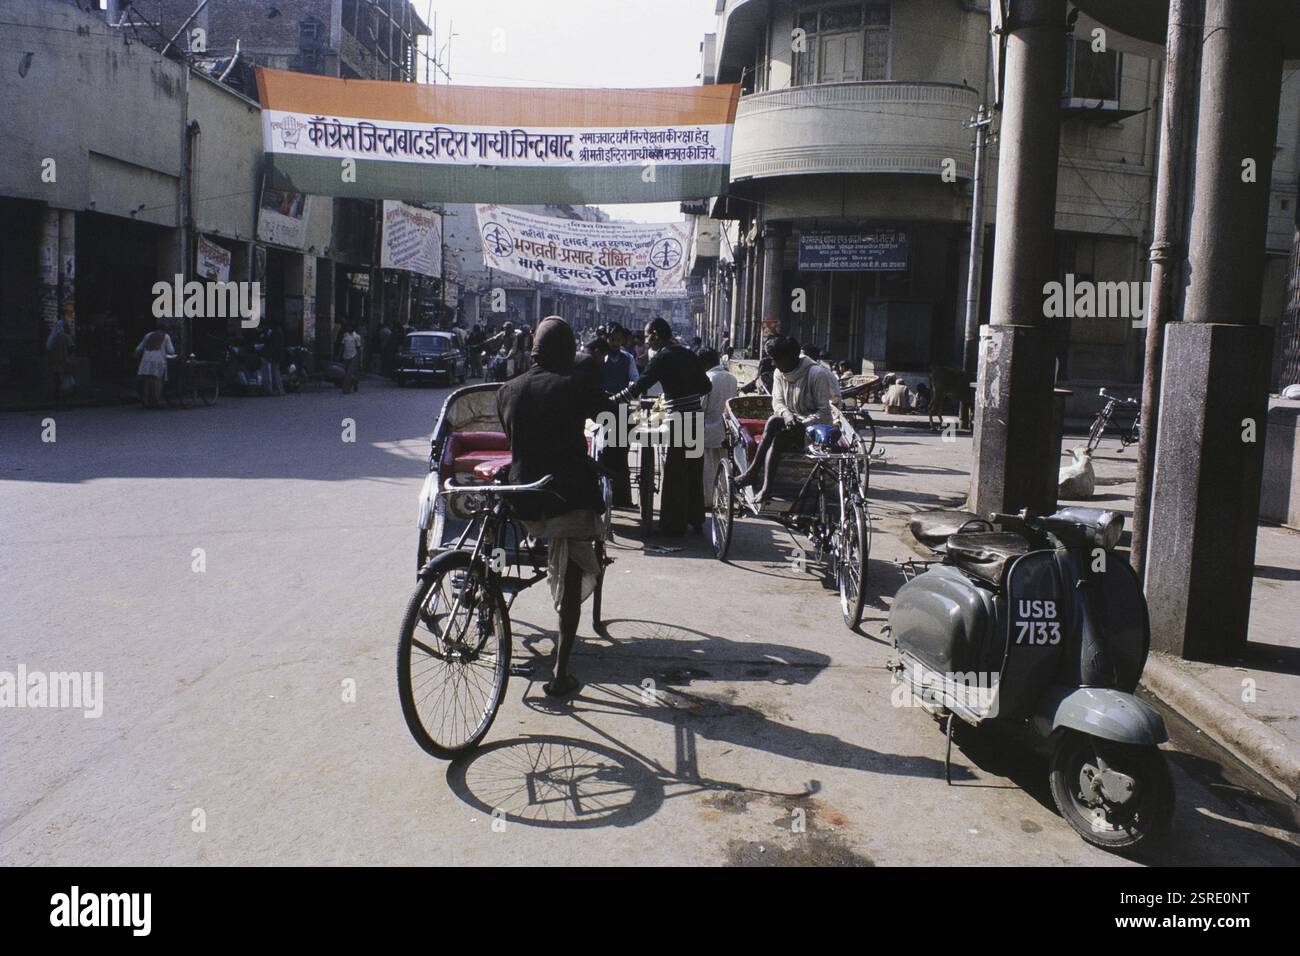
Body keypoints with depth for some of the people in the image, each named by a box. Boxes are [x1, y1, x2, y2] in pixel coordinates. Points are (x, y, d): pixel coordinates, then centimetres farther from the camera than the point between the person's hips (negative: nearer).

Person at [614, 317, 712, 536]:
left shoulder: (661, 358, -10)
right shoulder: (689, 354, 11)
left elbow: (638, 387, -16)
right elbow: (706, 386, 12)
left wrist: (610, 401, -9)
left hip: (679, 419, -7)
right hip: (696, 416, 8)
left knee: (674, 473, 0)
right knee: (694, 470, 16)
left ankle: (673, 524, 6)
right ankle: (695, 518, 25)